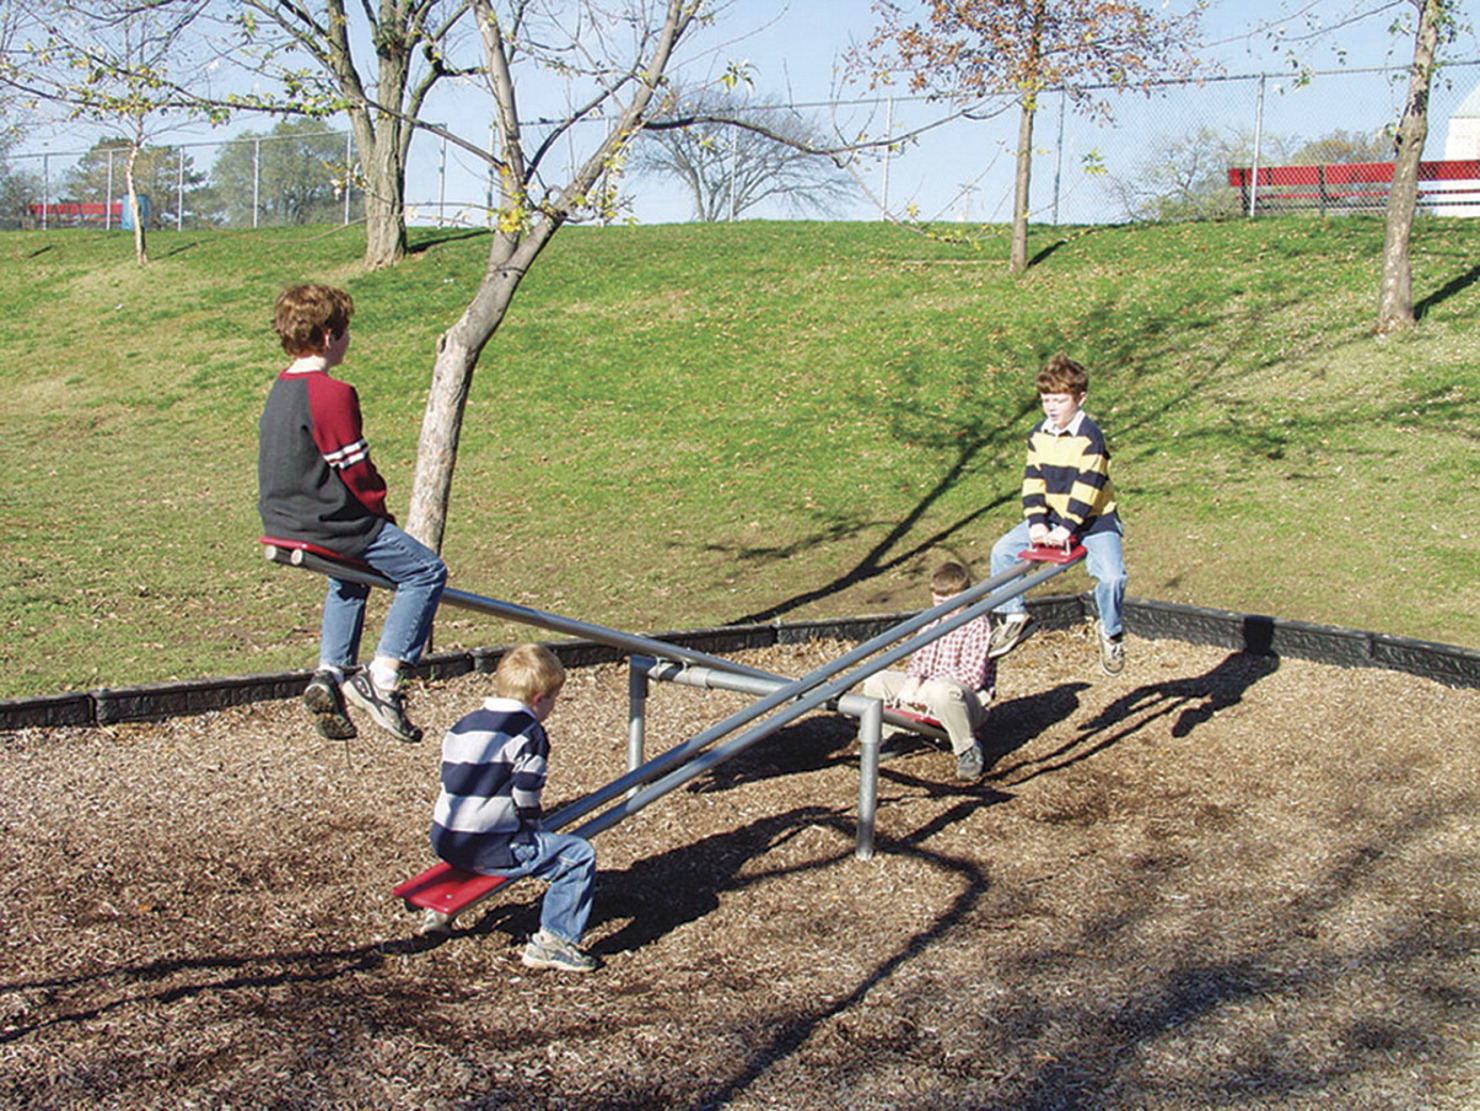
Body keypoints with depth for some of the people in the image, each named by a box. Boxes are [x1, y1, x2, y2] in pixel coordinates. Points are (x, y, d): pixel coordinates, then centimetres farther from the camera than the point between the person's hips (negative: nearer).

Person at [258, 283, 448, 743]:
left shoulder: (279, 389, 10)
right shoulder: (333, 394, -20)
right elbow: (356, 469, -17)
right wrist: (381, 514, 0)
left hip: (282, 520, 10)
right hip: (329, 524, -10)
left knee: (350, 579, 35)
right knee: (426, 571, 1)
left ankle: (330, 673, 24)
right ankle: (381, 679, -6)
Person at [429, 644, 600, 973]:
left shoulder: (462, 725, 16)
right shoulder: (529, 734, -7)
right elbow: (525, 797, -11)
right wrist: (534, 832, 9)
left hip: (445, 843, 9)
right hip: (490, 850, -9)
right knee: (579, 856, -5)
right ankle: (553, 940, -9)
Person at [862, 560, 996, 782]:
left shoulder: (978, 625, -10)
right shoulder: (932, 621, 13)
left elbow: (972, 674, -19)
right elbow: (918, 658, 14)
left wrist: (926, 690, -22)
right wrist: (913, 681, -12)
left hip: (969, 700, -7)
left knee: (941, 691, -44)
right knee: (875, 681, -6)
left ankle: (968, 750, -22)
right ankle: (896, 737, 14)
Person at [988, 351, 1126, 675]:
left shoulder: (1090, 436, -18)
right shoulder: (1039, 434, 1)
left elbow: (1086, 487, -22)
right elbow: (1033, 479, -1)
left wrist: (1066, 528, -28)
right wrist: (1036, 522, -15)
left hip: (1094, 518, -6)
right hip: (1052, 515, 6)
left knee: (1111, 575, -25)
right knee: (1003, 550, -6)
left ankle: (1111, 633, 2)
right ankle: (1014, 616, 10)